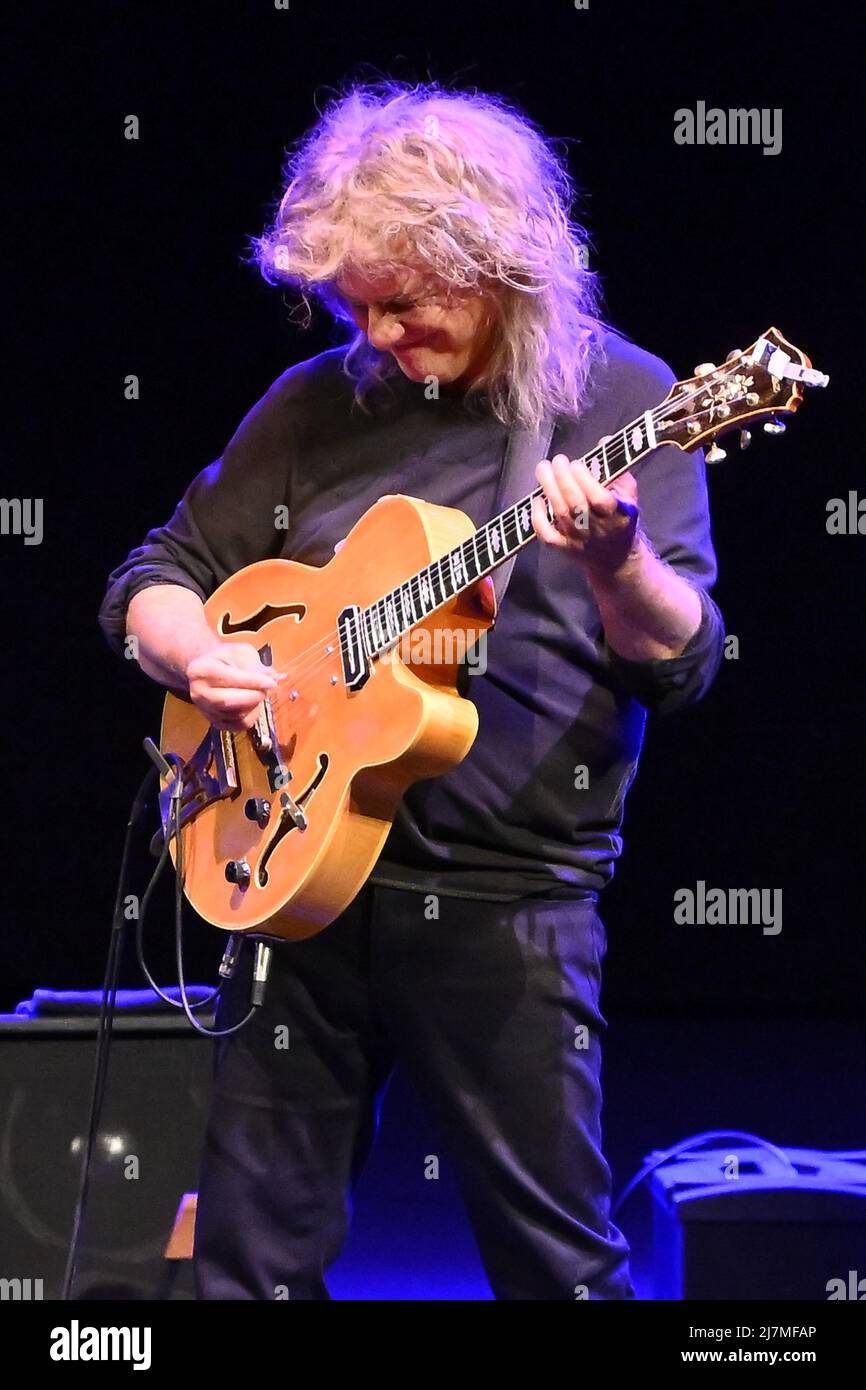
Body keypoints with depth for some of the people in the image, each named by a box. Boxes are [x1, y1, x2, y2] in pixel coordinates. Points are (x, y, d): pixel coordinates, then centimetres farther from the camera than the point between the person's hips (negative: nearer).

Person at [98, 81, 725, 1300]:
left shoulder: (622, 401, -2)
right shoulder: (321, 406, 8)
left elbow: (683, 668, -8)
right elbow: (154, 579, 14)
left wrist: (613, 564, -28)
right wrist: (203, 659, -8)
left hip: (510, 901, -3)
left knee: (558, 1261, 2)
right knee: (256, 1252, 8)